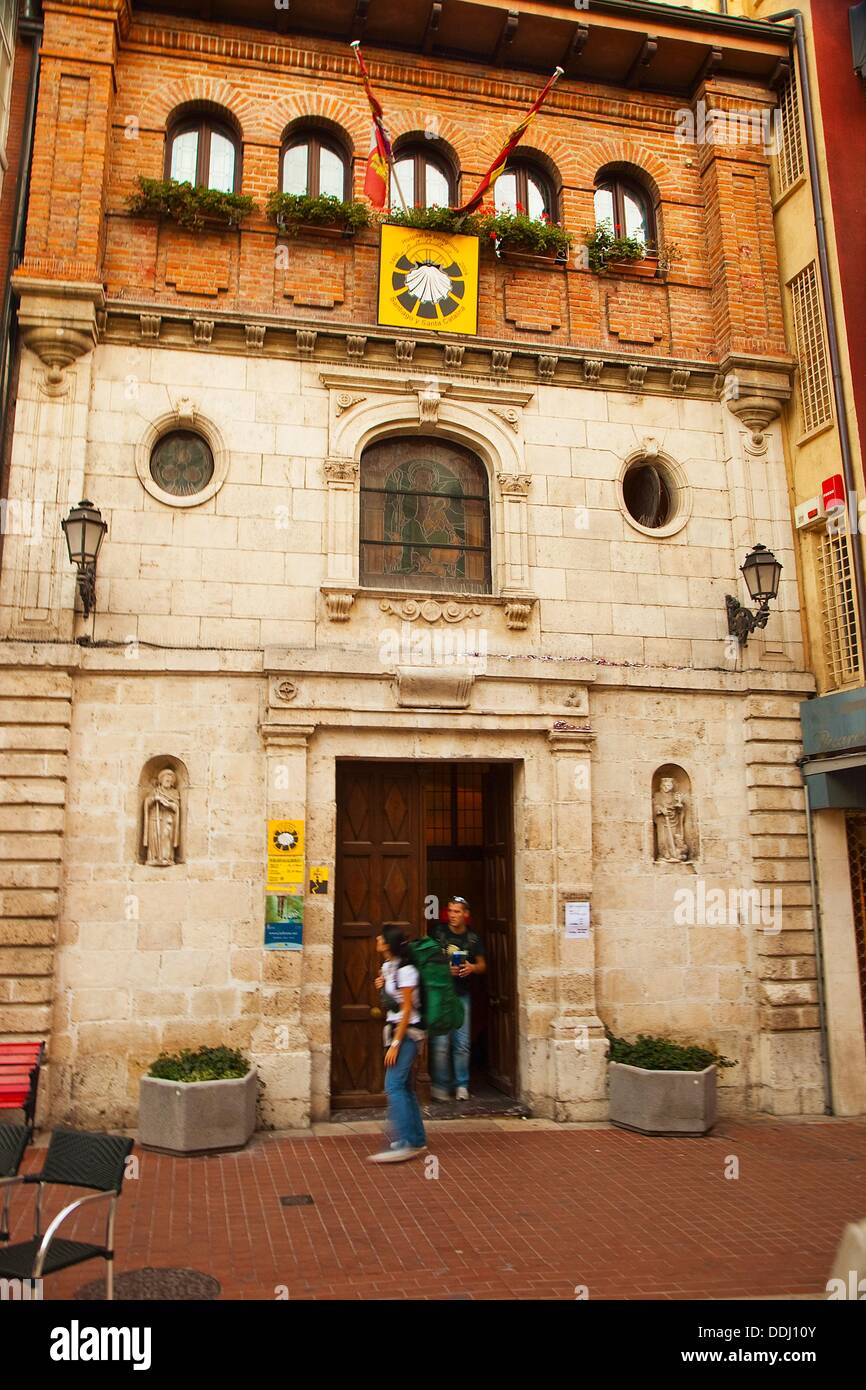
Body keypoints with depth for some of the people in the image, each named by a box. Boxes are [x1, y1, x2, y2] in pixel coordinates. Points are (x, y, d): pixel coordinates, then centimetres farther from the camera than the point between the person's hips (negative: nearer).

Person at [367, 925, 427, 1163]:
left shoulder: (405, 970, -17)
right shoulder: (387, 966, 9)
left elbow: (407, 1009, -18)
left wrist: (396, 1043, -20)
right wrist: (382, 987, 1)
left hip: (407, 1032, -9)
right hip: (394, 1029, 9)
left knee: (394, 1085, -13)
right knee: (405, 1086, 11)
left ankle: (403, 1144, -13)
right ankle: (417, 1140, 19)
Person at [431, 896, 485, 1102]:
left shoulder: (473, 938, 7)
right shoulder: (438, 934, -2)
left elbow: (482, 965, 14)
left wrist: (472, 968, -8)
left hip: (462, 994, 3)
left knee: (462, 1044, 4)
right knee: (440, 1043, -5)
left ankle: (462, 1085, 16)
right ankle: (439, 1086, 7)